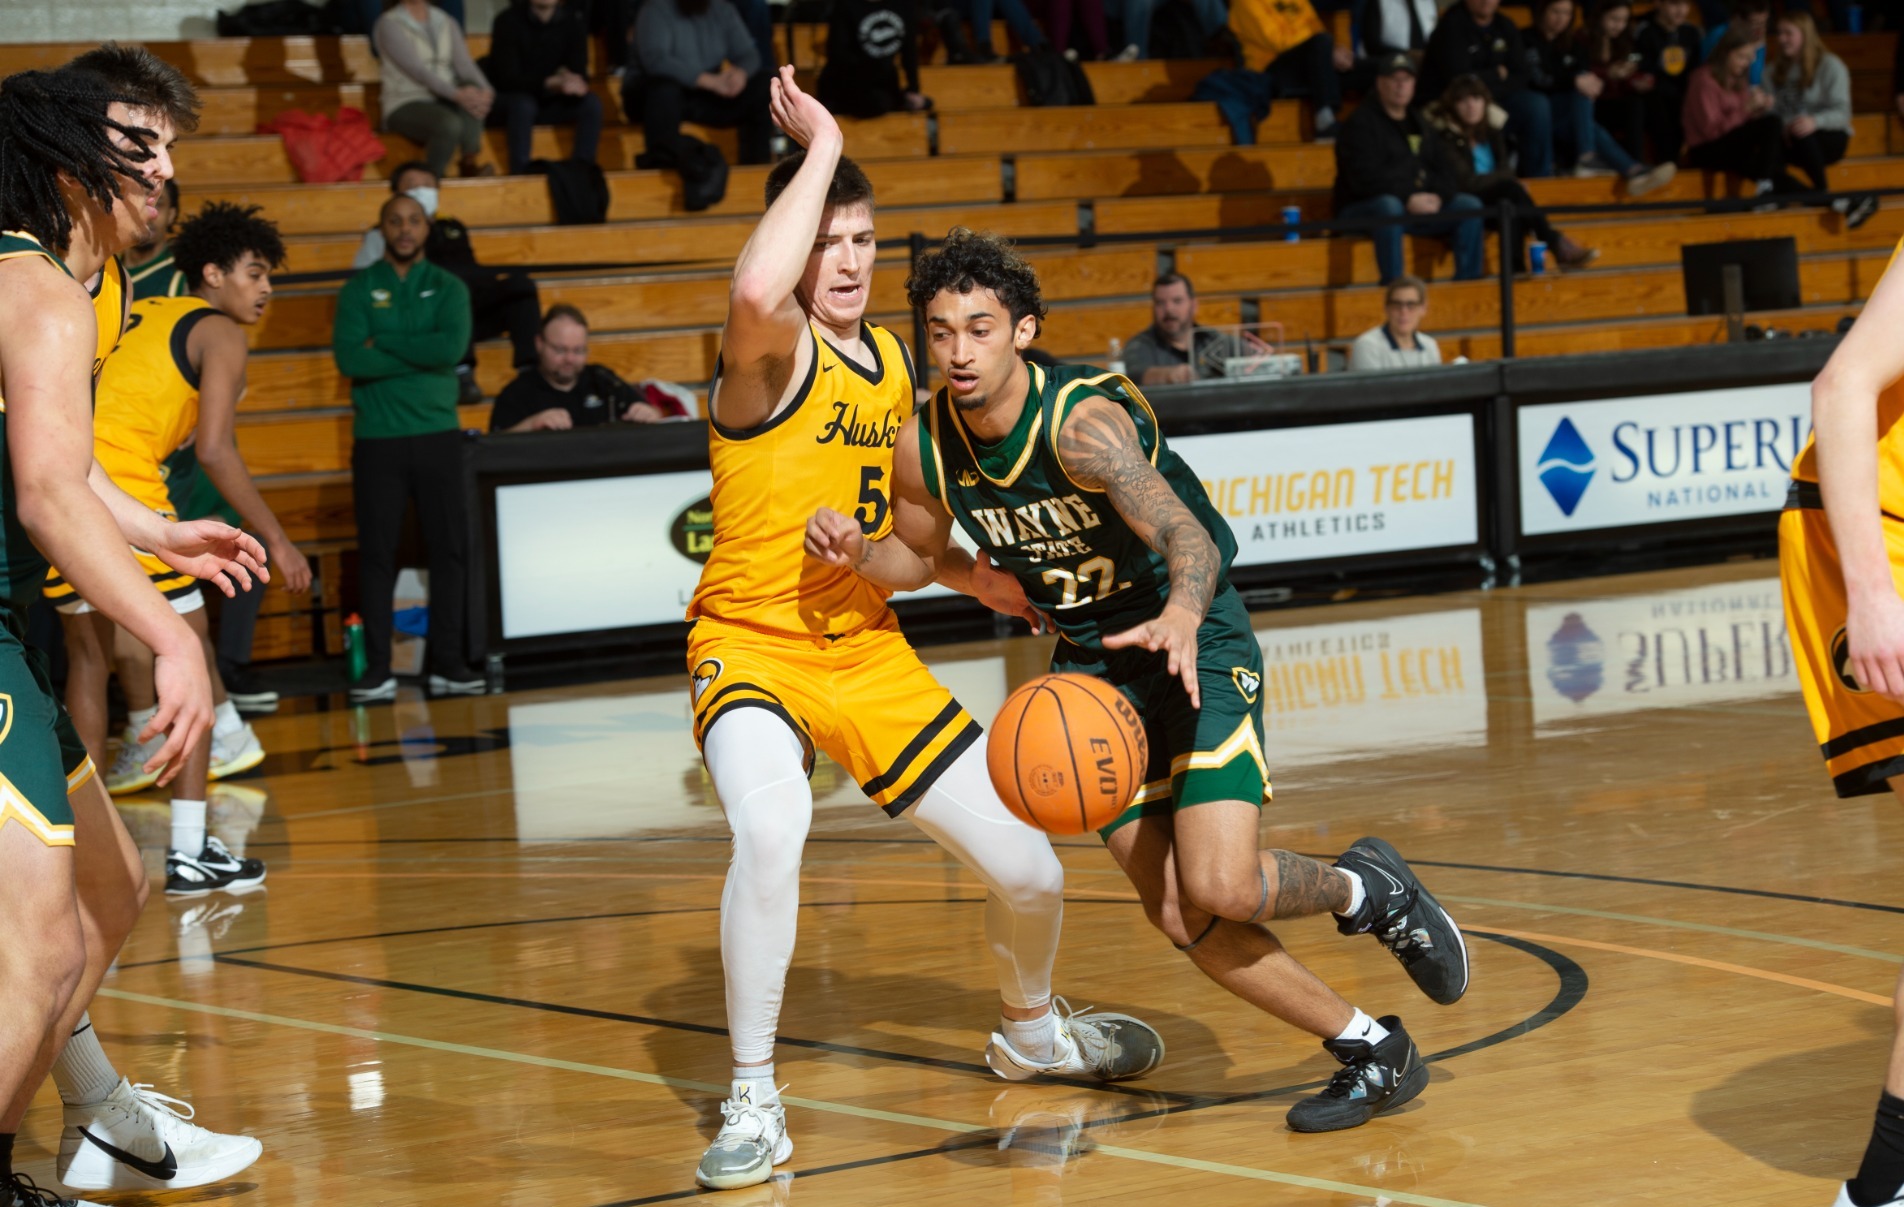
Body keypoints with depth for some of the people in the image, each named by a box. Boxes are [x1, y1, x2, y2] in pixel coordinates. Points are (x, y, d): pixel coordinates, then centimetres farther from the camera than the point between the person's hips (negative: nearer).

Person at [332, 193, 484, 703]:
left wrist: (383, 344, -11)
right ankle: (377, 668, 3)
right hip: (376, 439, -1)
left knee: (449, 548, 1)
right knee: (376, 554, -1)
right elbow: (348, 358, -12)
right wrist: (422, 356, -11)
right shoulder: (358, 290, 4)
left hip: (438, 435, 1)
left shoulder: (448, 288, 7)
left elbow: (453, 347, -12)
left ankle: (448, 662, 8)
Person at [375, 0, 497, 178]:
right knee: (449, 123, -35)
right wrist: (457, 94, -28)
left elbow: (464, 63, -1)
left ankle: (471, 163, -33)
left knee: (473, 88, -28)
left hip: (444, 102, 5)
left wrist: (484, 90, -23)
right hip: (406, 106, -5)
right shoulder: (389, 24, -4)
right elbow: (417, 69, -16)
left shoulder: (446, 23, 14)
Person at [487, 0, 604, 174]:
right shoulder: (509, 21, -16)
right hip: (506, 101, -4)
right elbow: (507, 78, -23)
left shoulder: (572, 21, -3)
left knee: (591, 104, -21)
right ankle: (519, 175, -35)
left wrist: (573, 83, -33)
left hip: (547, 101, 4)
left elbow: (579, 73, -6)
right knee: (523, 104, -37)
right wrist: (550, 83, -39)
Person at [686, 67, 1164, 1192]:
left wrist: (965, 573, 7)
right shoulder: (771, 350, -16)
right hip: (753, 645, -6)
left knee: (1031, 872, 5)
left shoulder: (891, 361, 8)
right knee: (772, 830, -37)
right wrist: (821, 148, -30)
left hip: (869, 652, 6)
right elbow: (754, 294, -42)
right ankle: (752, 1101, -18)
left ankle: (1032, 1033, 40)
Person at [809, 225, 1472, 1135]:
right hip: (1092, 666, 6)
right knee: (1181, 917, -2)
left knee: (1220, 886, -22)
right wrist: (856, 551, -12)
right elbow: (916, 557, 11)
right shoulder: (924, 447, -8)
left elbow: (1186, 533, -39)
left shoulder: (1082, 419, -27)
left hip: (1197, 645, -6)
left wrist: (1183, 613, -60)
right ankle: (1369, 1049, 15)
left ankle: (1369, 891, 11)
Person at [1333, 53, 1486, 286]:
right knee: (1389, 206, -41)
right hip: (1362, 210, -7)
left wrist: (1438, 196, -10)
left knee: (1469, 205, -8)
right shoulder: (1360, 123, -6)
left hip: (1419, 204, 7)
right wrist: (1408, 199, -23)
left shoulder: (1420, 125, 20)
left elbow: (1442, 169, 14)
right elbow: (1365, 179, -18)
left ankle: (1468, 281, -10)